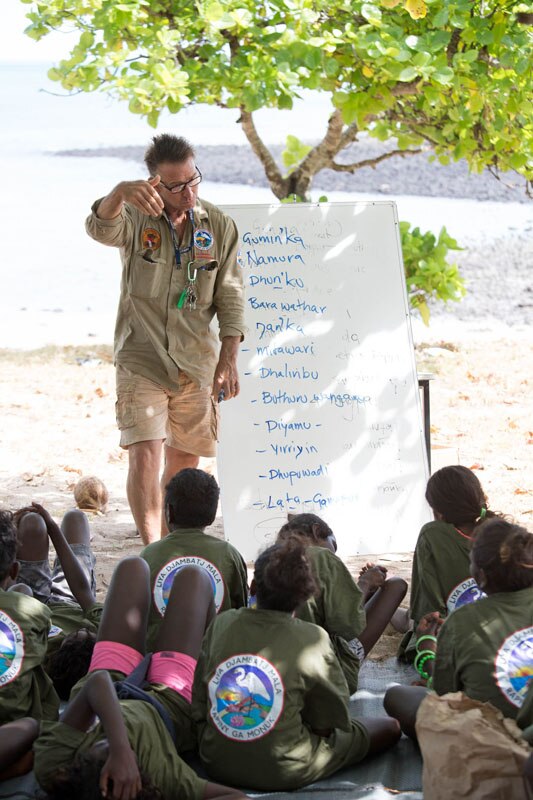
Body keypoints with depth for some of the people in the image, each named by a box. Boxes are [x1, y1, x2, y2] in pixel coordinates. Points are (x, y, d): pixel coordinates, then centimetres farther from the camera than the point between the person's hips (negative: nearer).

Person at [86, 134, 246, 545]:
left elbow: (230, 295, 5)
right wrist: (120, 192, -53)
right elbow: (101, 228, -30)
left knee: (184, 460, 10)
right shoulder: (136, 217, -6)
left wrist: (229, 357, -3)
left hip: (197, 362, 3)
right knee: (144, 453, -16)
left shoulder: (219, 225, 2)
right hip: (141, 360, -3)